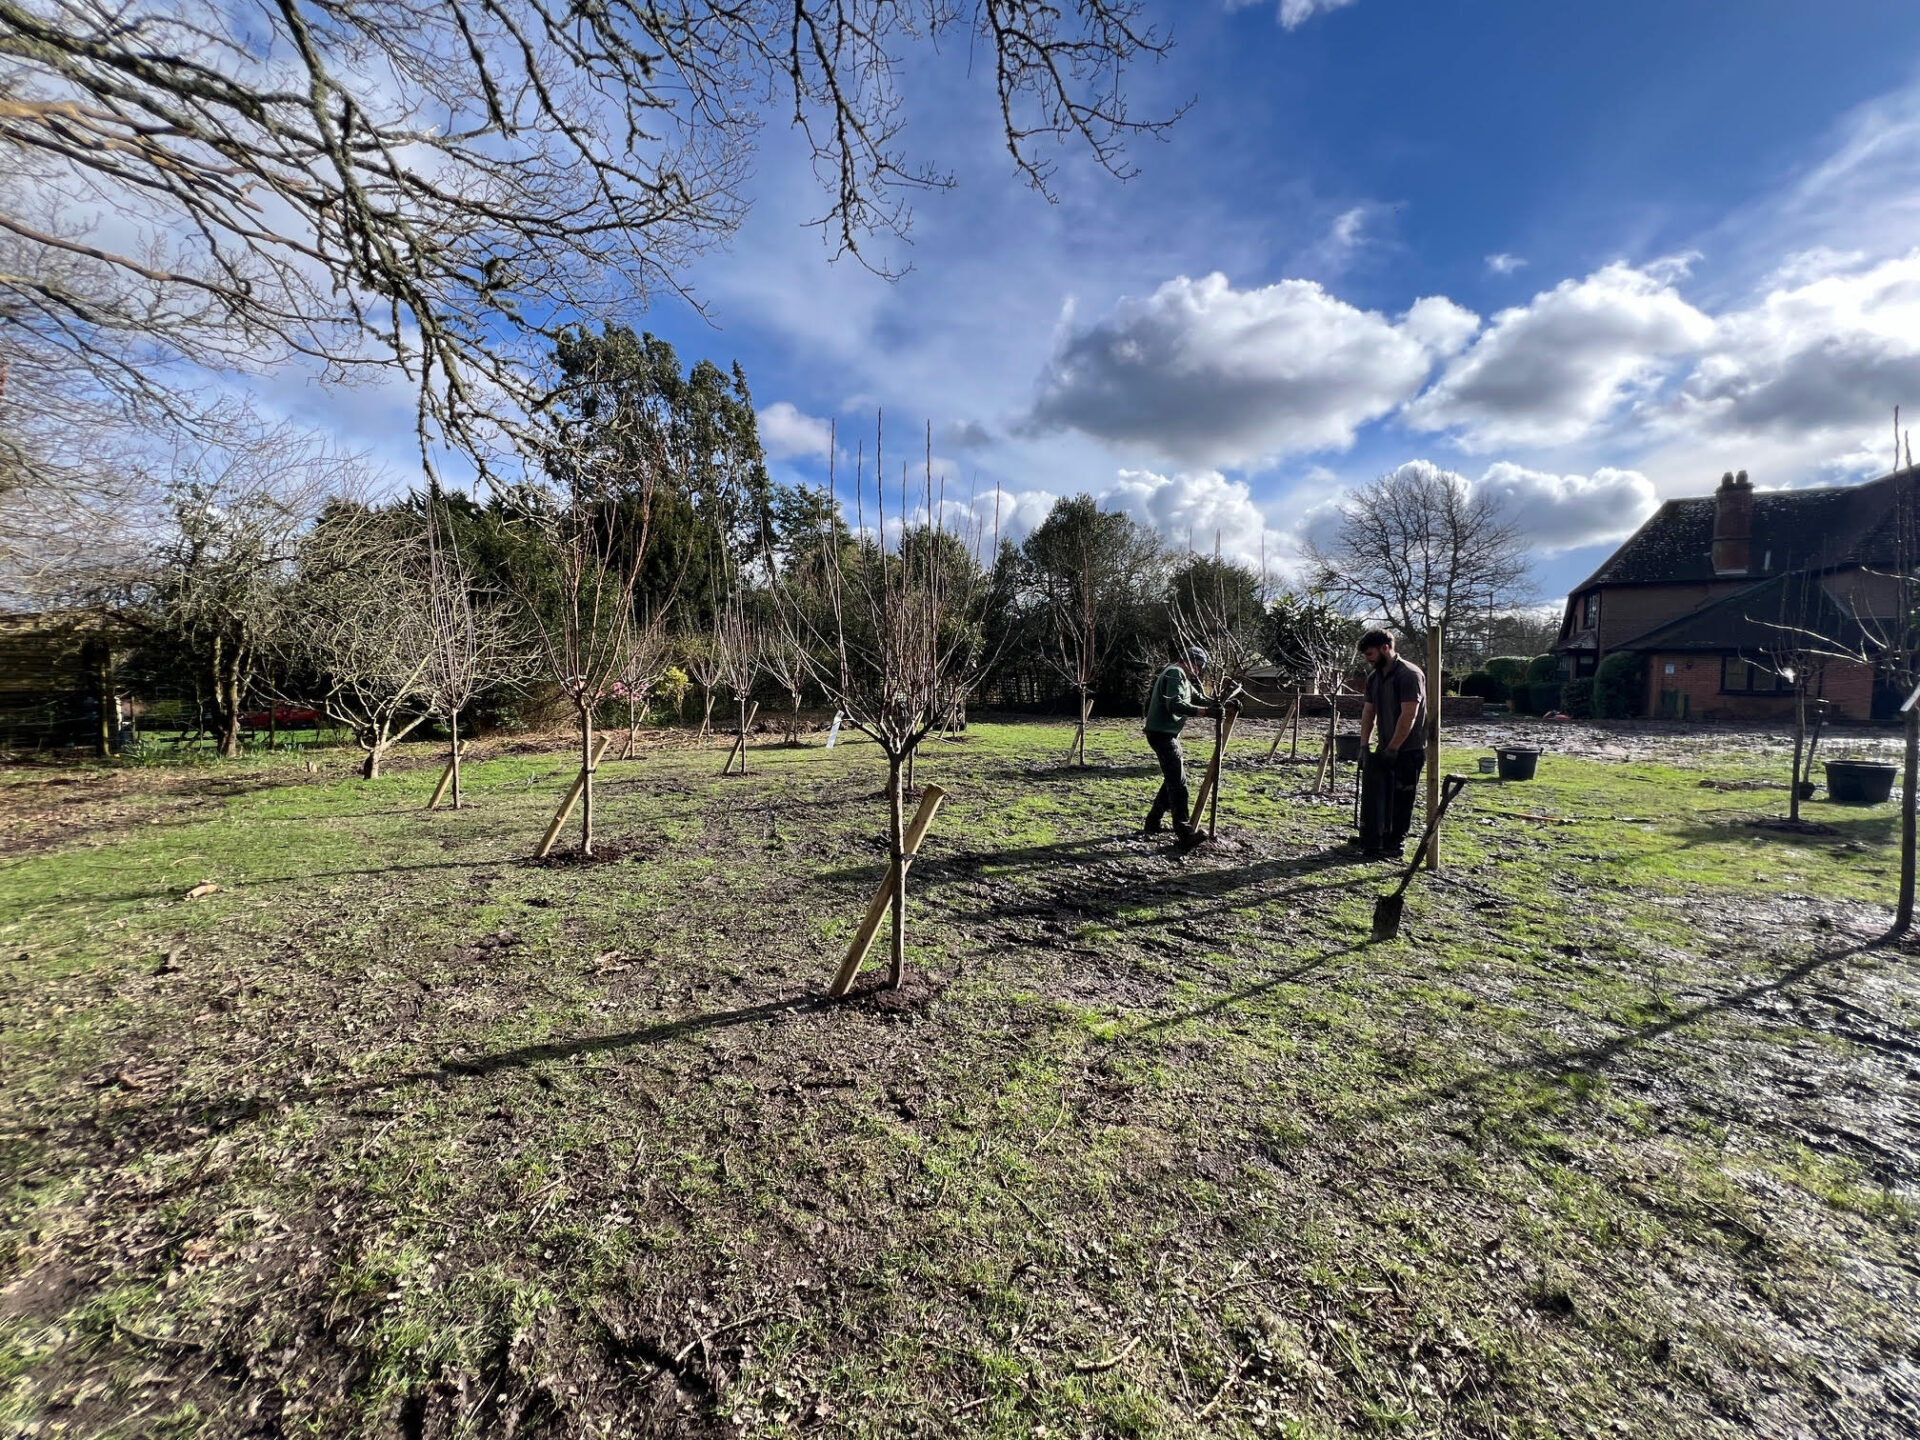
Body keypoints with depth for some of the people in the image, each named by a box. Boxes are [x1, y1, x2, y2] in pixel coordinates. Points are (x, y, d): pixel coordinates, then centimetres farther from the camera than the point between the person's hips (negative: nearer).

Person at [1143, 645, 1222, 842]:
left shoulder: (1182, 676, 20)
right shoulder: (1175, 673, -14)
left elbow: (1197, 697, 20)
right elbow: (1175, 704, -26)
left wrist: (1219, 703, 4)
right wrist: (1205, 711, -30)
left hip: (1168, 734, 11)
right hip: (1162, 734, -11)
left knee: (1172, 779, 16)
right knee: (1178, 782, -11)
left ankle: (1153, 822, 23)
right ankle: (1184, 832, -11)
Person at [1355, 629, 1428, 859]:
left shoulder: (1409, 675, -16)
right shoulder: (1373, 677, 9)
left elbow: (1409, 716, -21)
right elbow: (1369, 712, 10)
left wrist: (1393, 749, -21)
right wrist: (1363, 746, 3)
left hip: (1409, 749, -7)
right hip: (1386, 748, 7)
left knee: (1402, 800, 1)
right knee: (1374, 795, 5)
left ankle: (1396, 844, 12)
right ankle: (1371, 843, 11)